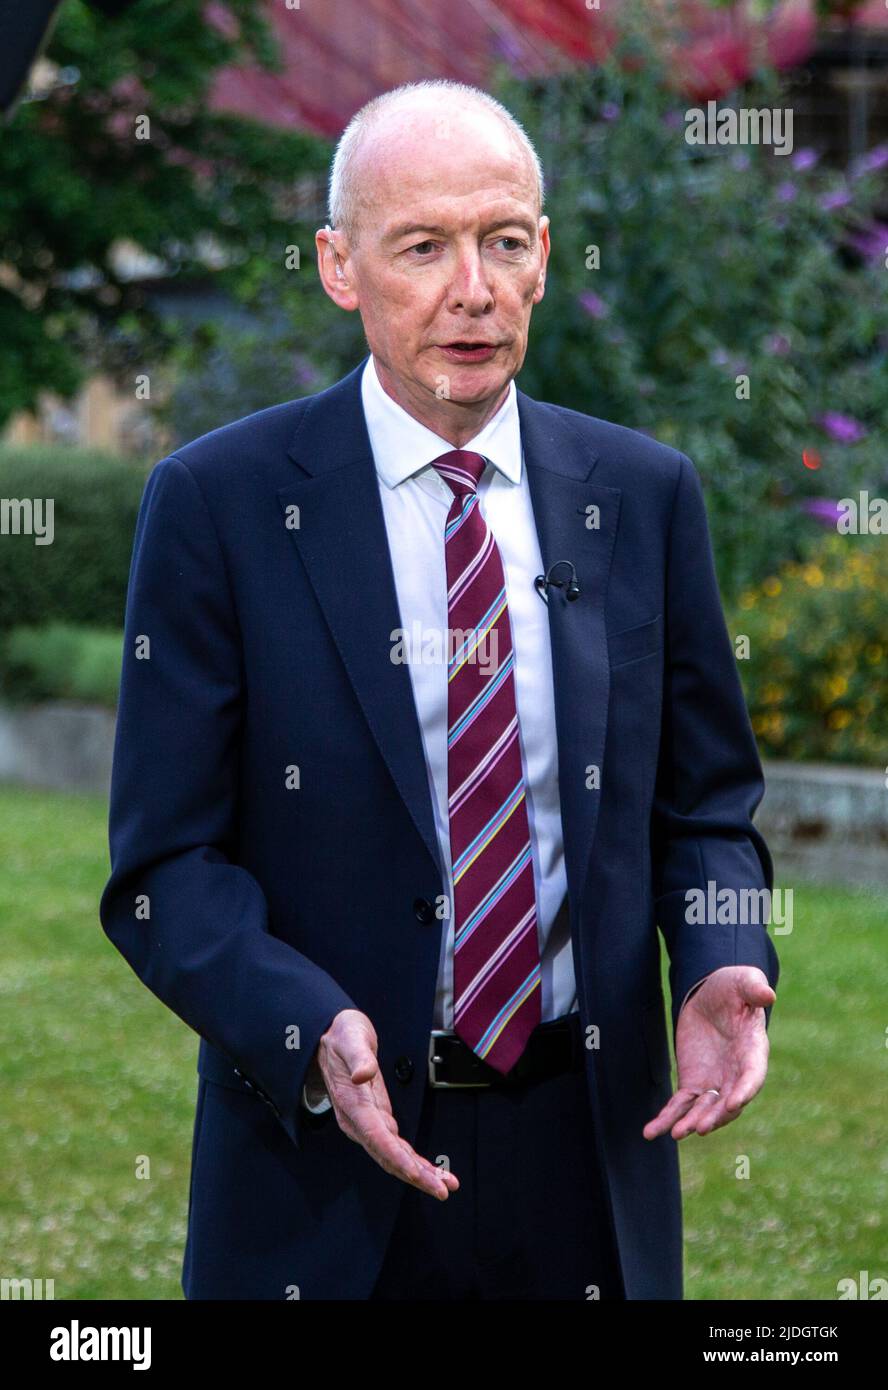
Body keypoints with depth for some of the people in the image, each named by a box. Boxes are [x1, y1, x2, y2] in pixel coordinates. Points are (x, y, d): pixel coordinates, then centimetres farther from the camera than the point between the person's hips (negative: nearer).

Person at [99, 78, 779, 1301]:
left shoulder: (646, 493, 4)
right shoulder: (217, 501, -6)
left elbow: (705, 803, 10)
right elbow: (165, 865, -8)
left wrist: (721, 970, -10)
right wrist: (310, 1035, -24)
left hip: (587, 1152, 3)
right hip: (319, 1164, -3)